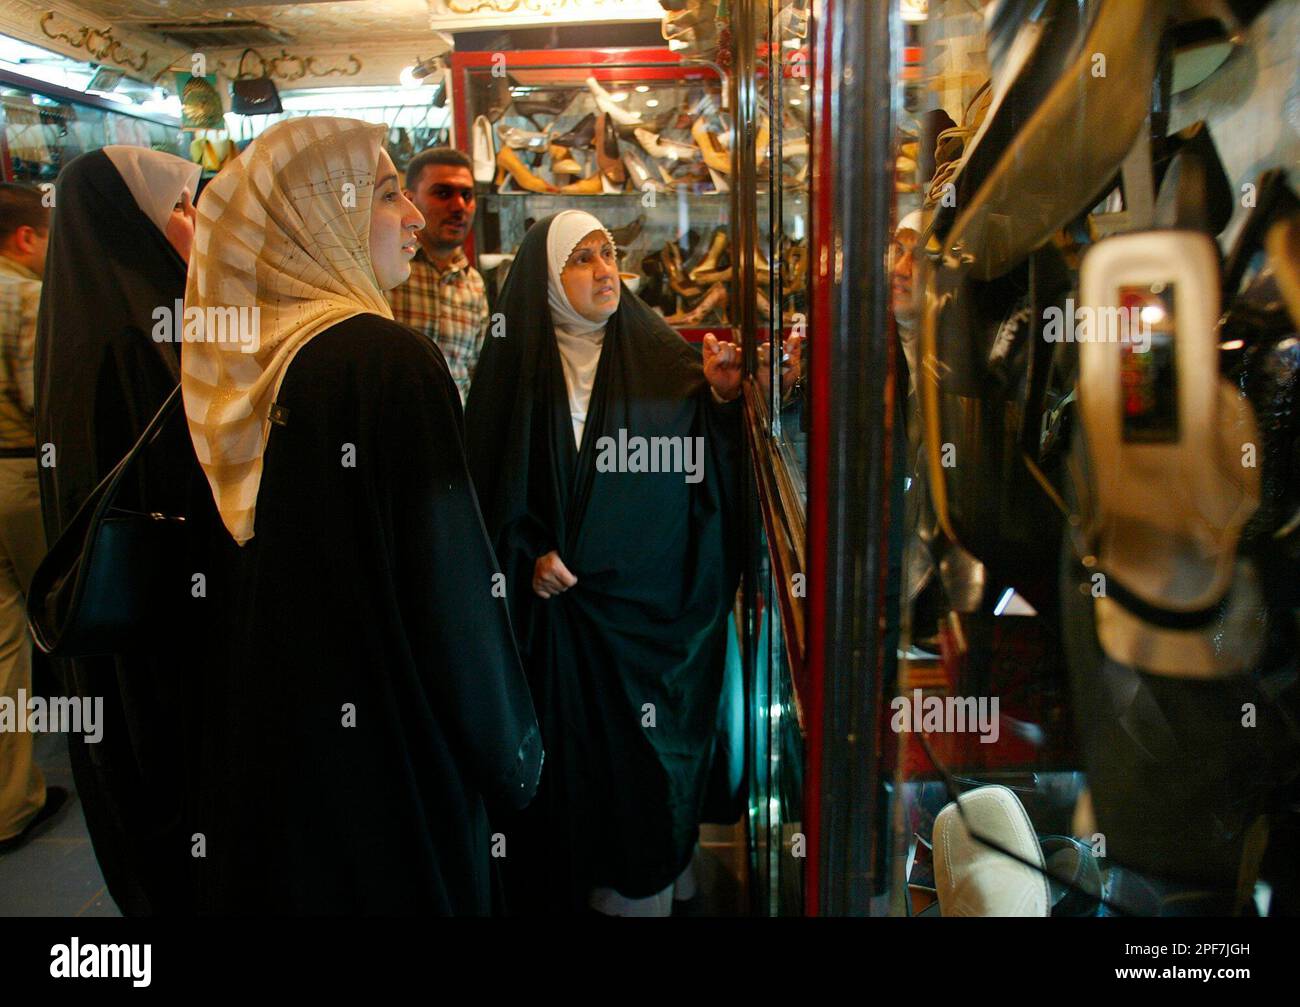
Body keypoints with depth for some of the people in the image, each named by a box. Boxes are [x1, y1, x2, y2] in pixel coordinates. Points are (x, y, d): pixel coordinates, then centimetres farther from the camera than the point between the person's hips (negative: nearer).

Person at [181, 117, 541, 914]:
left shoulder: (245, 360, 1)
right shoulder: (391, 359, -22)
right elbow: (453, 585, -21)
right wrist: (512, 751, -9)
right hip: (386, 750, -7)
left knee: (283, 876, 23)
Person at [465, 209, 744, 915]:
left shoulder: (658, 353, 5)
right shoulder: (516, 361, 3)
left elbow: (708, 462, 3)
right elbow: (486, 479, 2)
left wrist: (722, 397, -14)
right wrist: (528, 554, -10)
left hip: (648, 599, 1)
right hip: (553, 596, 0)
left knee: (645, 748, 7)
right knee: (561, 748, 6)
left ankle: (640, 887, 26)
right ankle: (558, 888, 27)